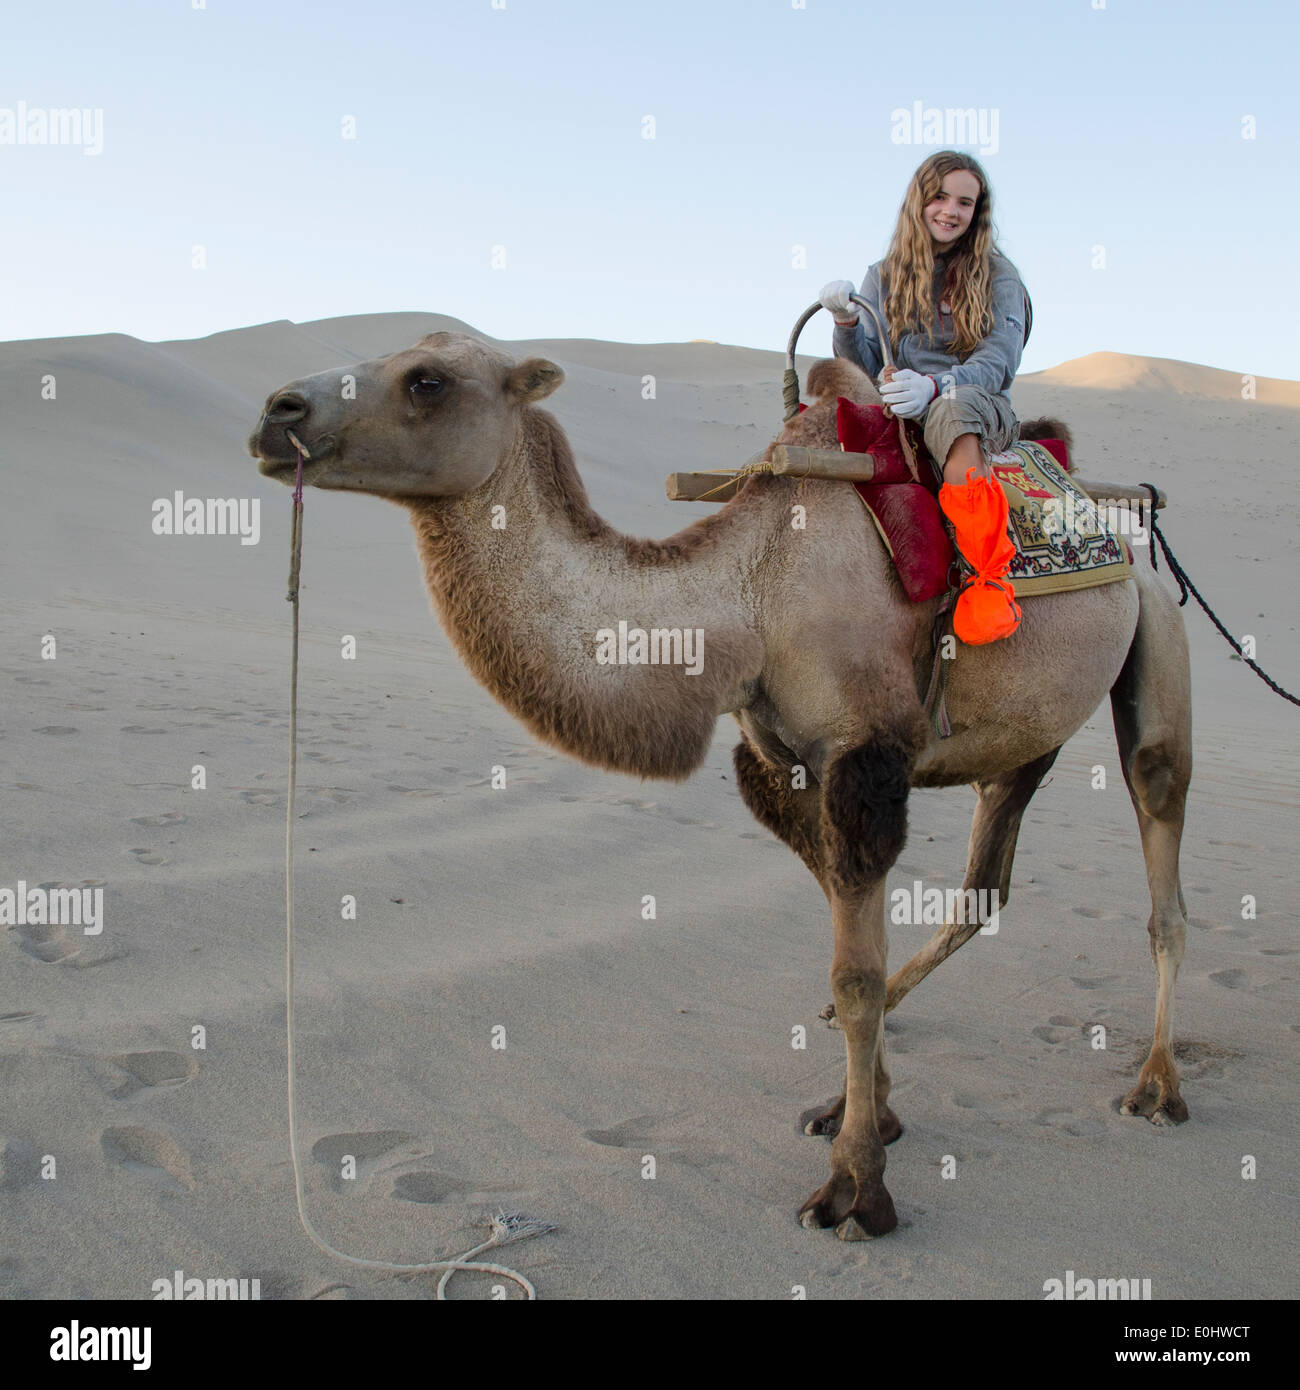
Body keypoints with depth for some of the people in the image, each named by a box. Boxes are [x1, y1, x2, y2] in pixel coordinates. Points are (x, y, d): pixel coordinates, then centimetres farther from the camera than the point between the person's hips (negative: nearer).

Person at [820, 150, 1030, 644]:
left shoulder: (997, 275, 8)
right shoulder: (883, 277, 17)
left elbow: (1000, 362, -7)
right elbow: (865, 370, 8)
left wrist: (935, 386, -27)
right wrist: (847, 324, -14)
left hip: (986, 411, -4)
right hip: (900, 418, 4)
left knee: (952, 407, -41)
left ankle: (991, 577, -49)